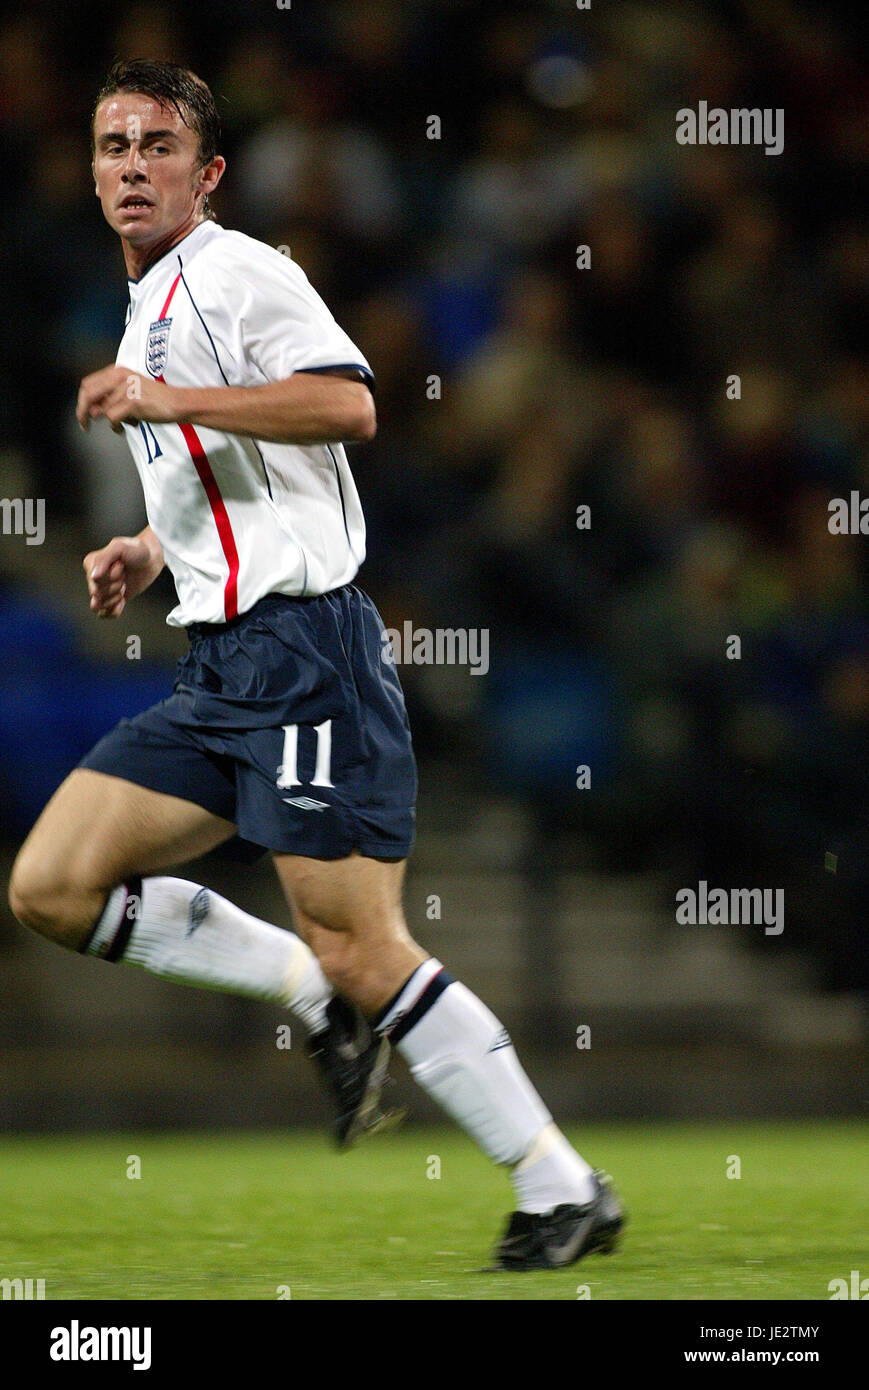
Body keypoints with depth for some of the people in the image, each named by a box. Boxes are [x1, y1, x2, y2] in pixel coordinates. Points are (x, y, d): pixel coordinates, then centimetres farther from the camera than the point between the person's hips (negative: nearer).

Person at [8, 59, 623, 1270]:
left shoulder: (236, 272, -6)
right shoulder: (151, 310, 23)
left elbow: (347, 404, -23)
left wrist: (167, 400, -23)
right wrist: (151, 551, 19)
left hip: (300, 648, -9)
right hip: (219, 677, 9)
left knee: (361, 951, -12)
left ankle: (564, 1190, -3)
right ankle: (321, 997, 6)